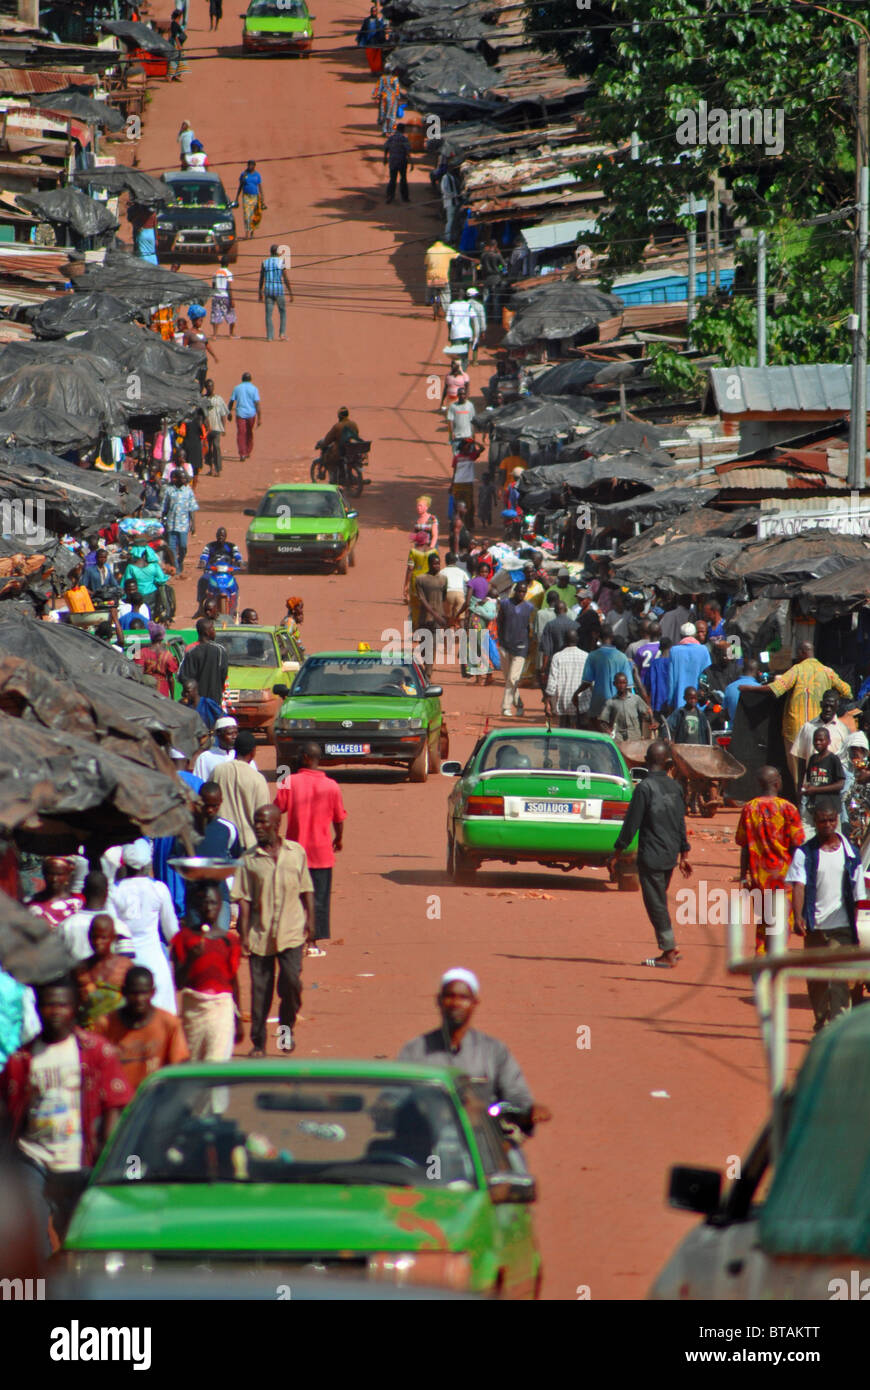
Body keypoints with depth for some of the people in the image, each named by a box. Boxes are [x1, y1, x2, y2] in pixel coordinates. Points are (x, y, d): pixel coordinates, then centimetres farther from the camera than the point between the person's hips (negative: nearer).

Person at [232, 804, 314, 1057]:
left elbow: (306, 891, 11)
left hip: (291, 932, 0)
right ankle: (258, 1043, 12)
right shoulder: (249, 860, 0)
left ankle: (286, 1025, 14)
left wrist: (310, 922, 4)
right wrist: (244, 935, -7)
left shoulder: (296, 853, 5)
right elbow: (243, 900, -1)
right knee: (260, 988, 2)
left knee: (291, 980, -13)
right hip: (260, 934, 0)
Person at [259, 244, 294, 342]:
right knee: (282, 312, 13)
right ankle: (282, 333, 2)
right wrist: (291, 294, -1)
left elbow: (261, 280, 8)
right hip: (279, 290, -2)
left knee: (269, 314, 4)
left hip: (268, 290, 2)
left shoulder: (264, 263, 4)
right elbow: (286, 279, -7)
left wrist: (260, 294, 16)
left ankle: (270, 337, -1)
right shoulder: (281, 262, -5)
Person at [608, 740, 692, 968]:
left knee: (656, 904, -1)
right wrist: (684, 855, 21)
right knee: (659, 902, 16)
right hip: (670, 855, 7)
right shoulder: (674, 787, 6)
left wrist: (616, 854, -7)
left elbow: (631, 824, -14)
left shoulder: (645, 787, -14)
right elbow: (681, 824, 13)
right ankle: (669, 950, 15)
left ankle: (669, 951, -1)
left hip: (651, 856, -7)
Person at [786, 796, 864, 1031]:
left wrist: (854, 925, 6)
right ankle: (821, 1023, 24)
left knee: (838, 977, -12)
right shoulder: (805, 853, 2)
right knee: (815, 977, 9)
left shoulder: (850, 852, 5)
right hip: (814, 925, 1)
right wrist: (798, 917, -25)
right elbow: (799, 885, -9)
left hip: (841, 926, -1)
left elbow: (857, 892, 9)